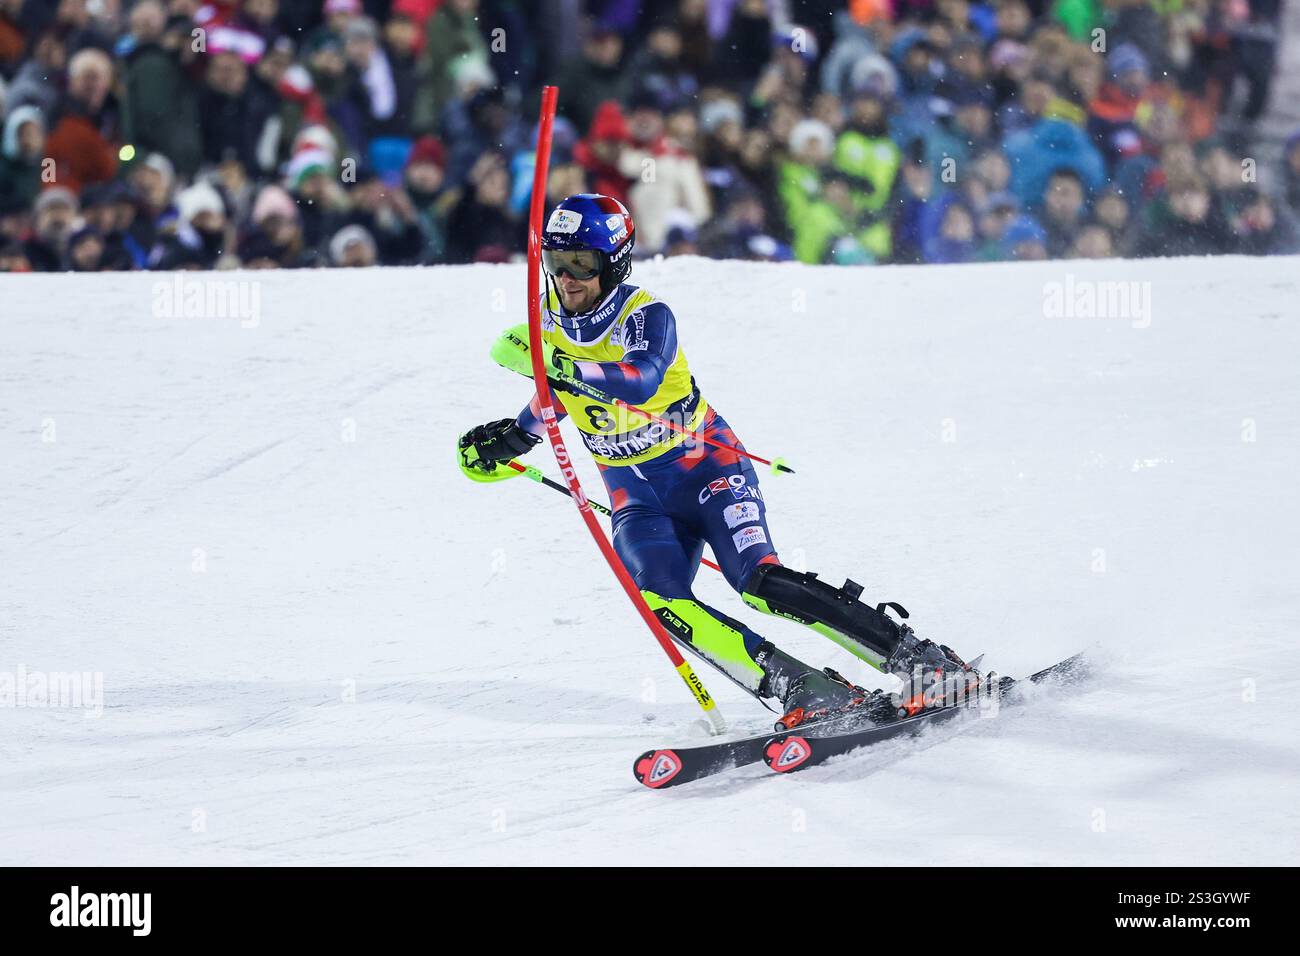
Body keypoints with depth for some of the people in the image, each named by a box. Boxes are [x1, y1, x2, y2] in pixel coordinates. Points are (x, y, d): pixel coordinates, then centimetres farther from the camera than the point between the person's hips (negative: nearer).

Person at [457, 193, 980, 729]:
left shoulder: (646, 316, -19)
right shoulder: (551, 319, 0)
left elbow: (640, 380, -42)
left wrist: (553, 364, -50)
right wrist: (512, 437, 12)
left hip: (703, 464, -5)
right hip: (636, 494, 5)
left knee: (759, 581, -24)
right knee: (660, 601, -24)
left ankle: (926, 663, -18)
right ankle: (802, 691, -27)